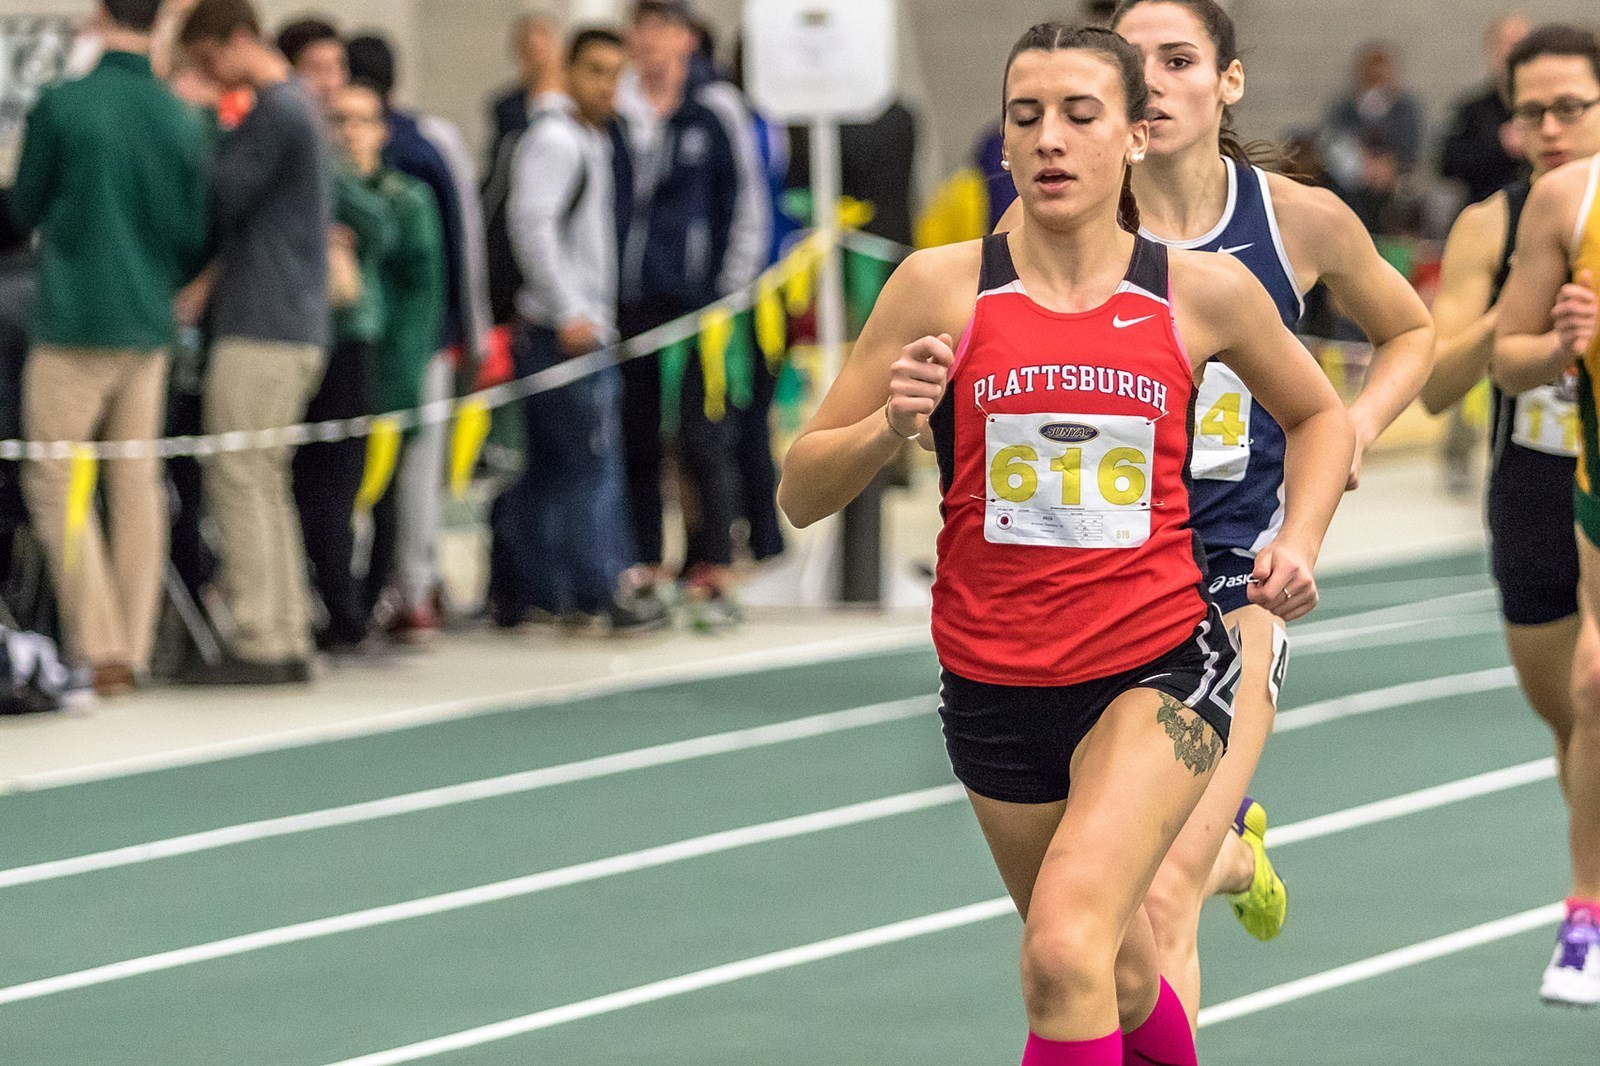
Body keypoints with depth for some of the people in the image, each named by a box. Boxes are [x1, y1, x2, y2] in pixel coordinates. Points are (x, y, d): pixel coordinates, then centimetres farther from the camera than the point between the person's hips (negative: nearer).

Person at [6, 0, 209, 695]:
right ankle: (133, 651, 10)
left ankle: (99, 647, -7)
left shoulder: (60, 107, -10)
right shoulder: (184, 122, 0)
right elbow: (196, 238, 5)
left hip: (72, 324, -4)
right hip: (149, 328, 4)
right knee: (137, 488, 10)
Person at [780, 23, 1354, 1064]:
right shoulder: (942, 287, -4)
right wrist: (891, 425, -21)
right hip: (995, 686, 3)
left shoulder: (1205, 292, -3)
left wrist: (1299, 540, 1)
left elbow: (1319, 414, 18)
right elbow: (802, 492, -2)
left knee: (1065, 950, -25)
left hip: (1160, 668, -2)